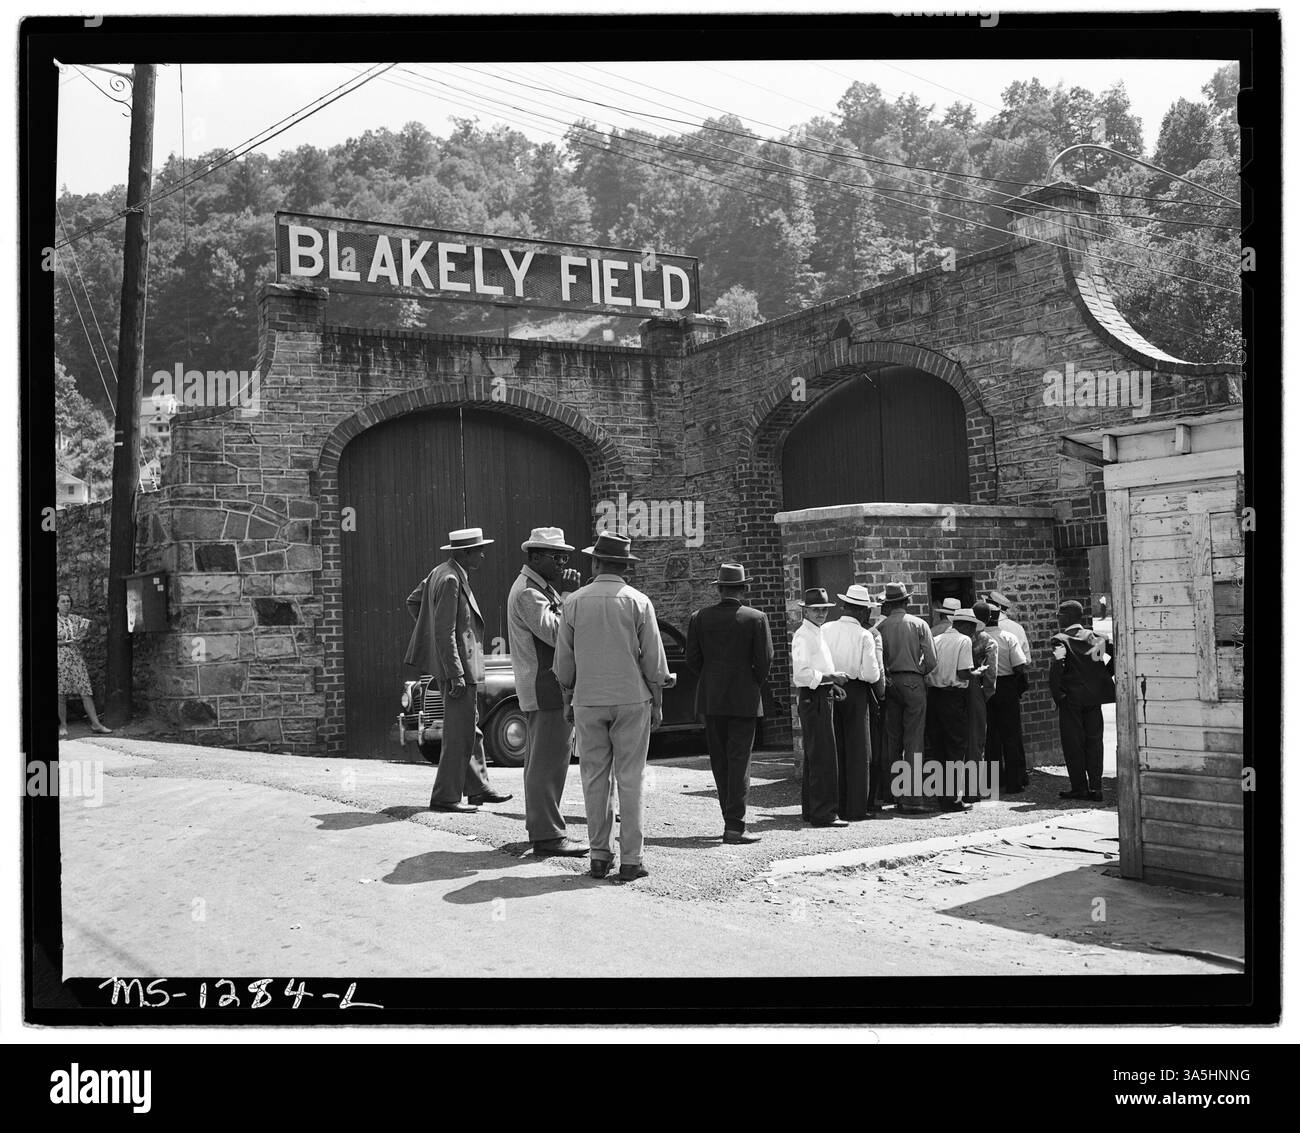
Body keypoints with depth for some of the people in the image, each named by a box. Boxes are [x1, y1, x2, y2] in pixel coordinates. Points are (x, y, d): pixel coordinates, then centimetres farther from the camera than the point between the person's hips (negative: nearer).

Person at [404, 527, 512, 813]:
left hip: (457, 664, 11)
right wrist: (455, 675, -22)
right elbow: (445, 633, -22)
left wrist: (430, 631, 24)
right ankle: (445, 796, 2)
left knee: (470, 729, 18)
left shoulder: (441, 572, 10)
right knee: (459, 733, -4)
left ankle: (478, 787, 27)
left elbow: (412, 601, 24)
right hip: (458, 663, -11)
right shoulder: (451, 580, -20)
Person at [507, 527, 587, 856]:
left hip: (542, 689, 11)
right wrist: (569, 596, -19)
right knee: (549, 761, -9)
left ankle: (539, 827, 25)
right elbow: (555, 634, -24)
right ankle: (548, 834, -6)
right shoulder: (528, 592, -15)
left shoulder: (542, 588, 17)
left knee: (539, 760, 16)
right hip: (547, 689, -11)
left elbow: (564, 630, 16)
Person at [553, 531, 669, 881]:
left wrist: (569, 698, 18)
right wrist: (657, 704, 8)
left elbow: (563, 662, 6)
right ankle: (630, 859, 1)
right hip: (631, 699, -1)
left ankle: (599, 856, 10)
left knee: (594, 779, 8)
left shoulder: (574, 602, 1)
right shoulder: (638, 602, -3)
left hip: (588, 701, 1)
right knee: (630, 780, 1)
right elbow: (654, 661, -2)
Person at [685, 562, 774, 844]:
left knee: (719, 761, 12)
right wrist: (755, 684, 9)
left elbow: (692, 658, 1)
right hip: (744, 699, -2)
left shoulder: (699, 618, 0)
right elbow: (764, 659, -8)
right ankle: (734, 826, -6)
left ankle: (731, 819, 19)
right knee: (739, 761, -1)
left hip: (710, 700, 2)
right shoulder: (756, 618, -6)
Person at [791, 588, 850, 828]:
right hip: (813, 698, -11)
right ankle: (823, 813, -9)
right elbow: (803, 673, -22)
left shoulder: (818, 634, 18)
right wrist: (831, 677, -19)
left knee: (814, 757, 15)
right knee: (823, 757, -11)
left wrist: (832, 682, 10)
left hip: (823, 697, 11)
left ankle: (810, 809, 23)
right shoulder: (803, 636, -13)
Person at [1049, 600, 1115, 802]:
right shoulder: (1094, 637, 7)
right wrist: (1104, 675, 10)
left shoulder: (1060, 640, -8)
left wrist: (1058, 696, -12)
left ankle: (1079, 787, 4)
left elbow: (1056, 667, -20)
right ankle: (1095, 787, 6)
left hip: (1071, 697, -4)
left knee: (1073, 741, 3)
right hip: (1094, 695, 5)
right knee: (1094, 740, 8)